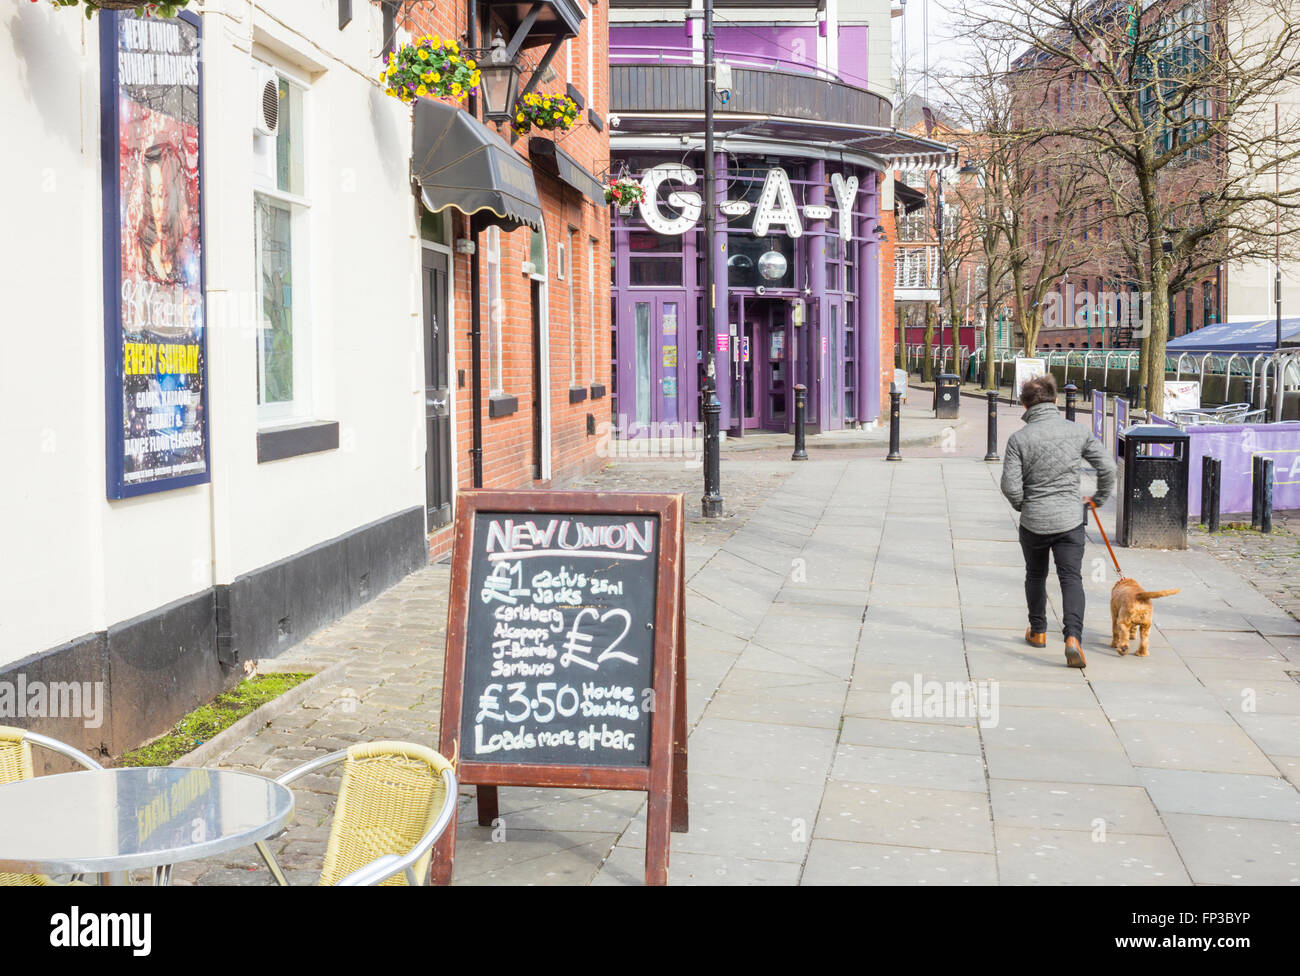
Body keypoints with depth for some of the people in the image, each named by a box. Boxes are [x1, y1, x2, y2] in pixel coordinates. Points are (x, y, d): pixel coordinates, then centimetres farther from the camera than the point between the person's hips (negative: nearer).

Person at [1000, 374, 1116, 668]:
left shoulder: (1019, 439, -8)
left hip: (1033, 522, 0)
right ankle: (1073, 637, -17)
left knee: (1035, 575, 20)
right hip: (1070, 519, 0)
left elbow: (1010, 485, -11)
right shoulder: (1077, 431, -3)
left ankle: (1038, 631, 34)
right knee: (1071, 577, 1)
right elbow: (1107, 466, -1)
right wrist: (1098, 498, 16)